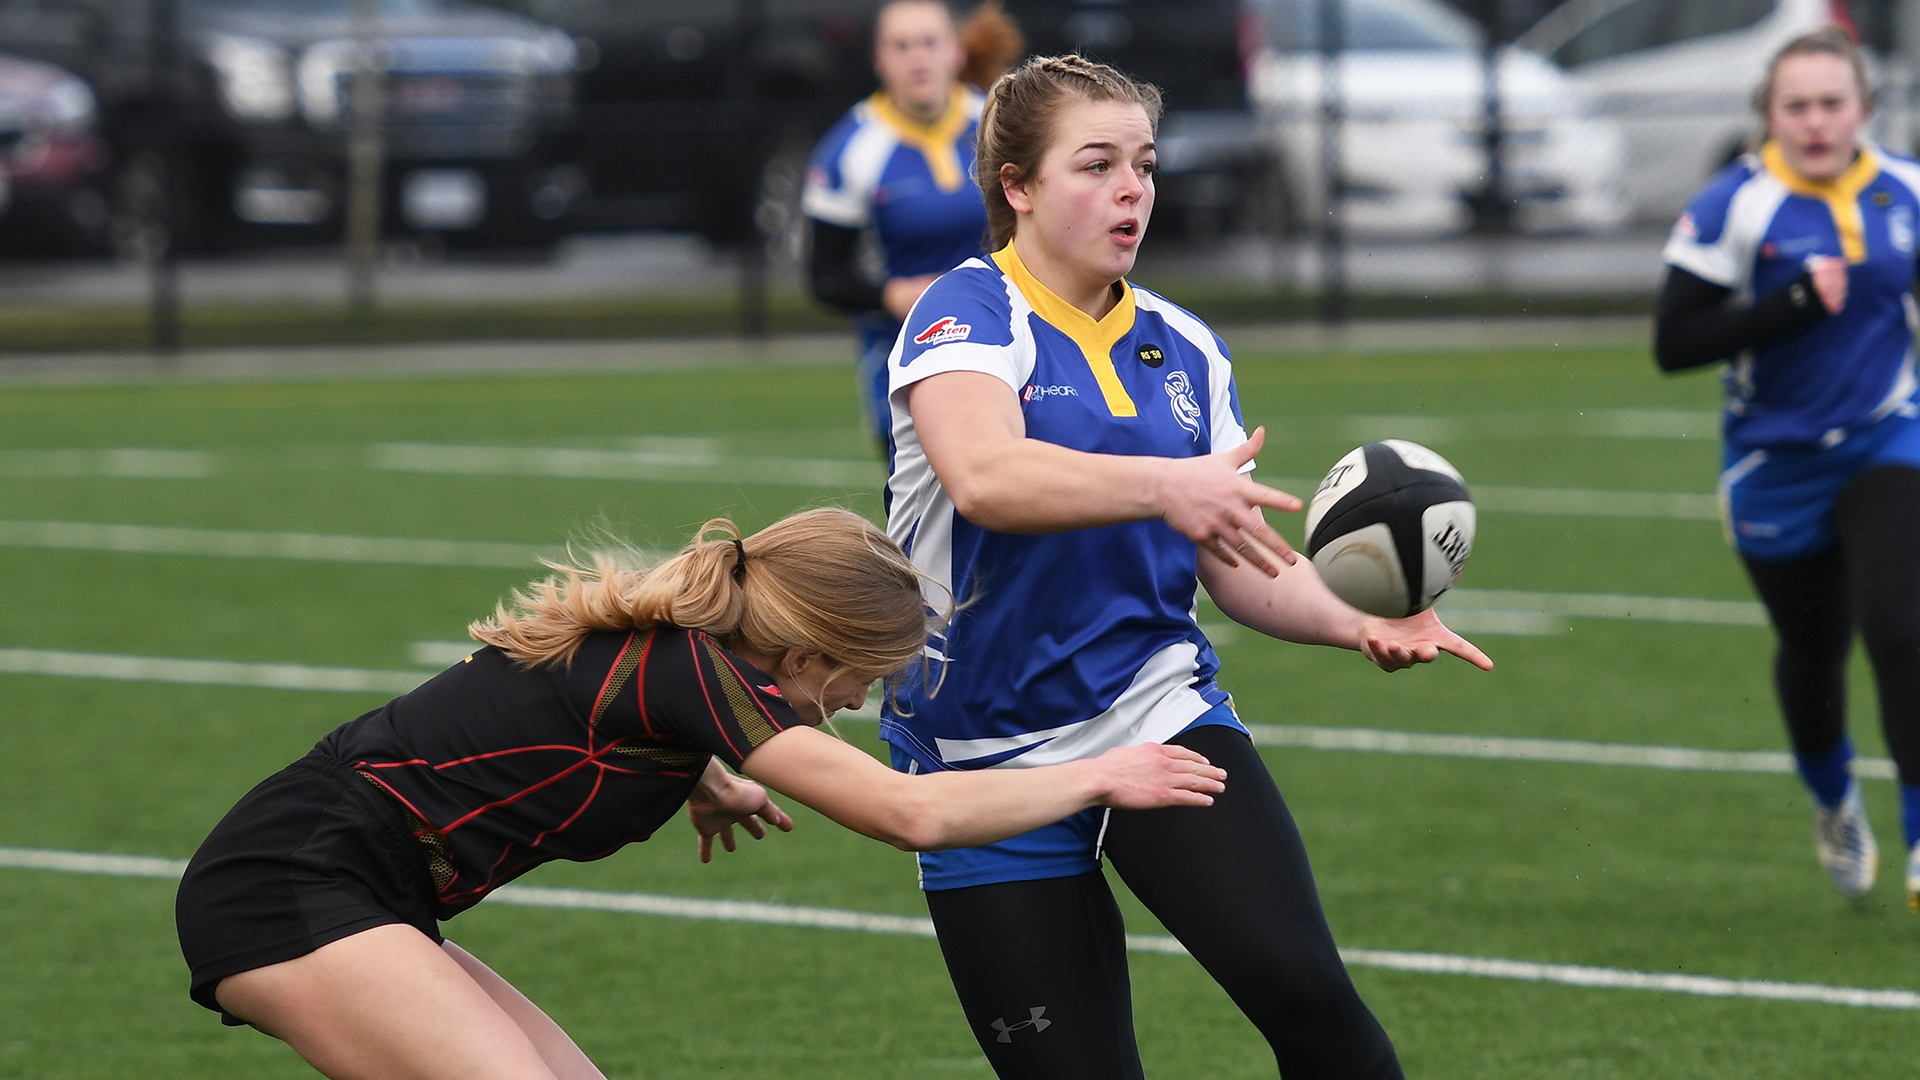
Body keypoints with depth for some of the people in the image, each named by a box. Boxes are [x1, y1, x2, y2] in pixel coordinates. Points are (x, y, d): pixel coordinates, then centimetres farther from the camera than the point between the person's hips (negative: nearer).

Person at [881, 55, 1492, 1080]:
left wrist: (1354, 622, -8)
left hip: (1163, 716, 4)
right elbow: (983, 478, -29)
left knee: (1301, 986, -21)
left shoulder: (1182, 349, 10)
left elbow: (1238, 560, 12)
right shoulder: (970, 313, -8)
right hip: (993, 757, -4)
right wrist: (1164, 485, -43)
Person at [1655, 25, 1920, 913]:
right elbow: (1674, 345, -19)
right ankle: (1834, 804, 44)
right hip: (1778, 465, -1)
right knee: (1813, 649, 14)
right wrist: (1796, 304, -26)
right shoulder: (1733, 208, -15)